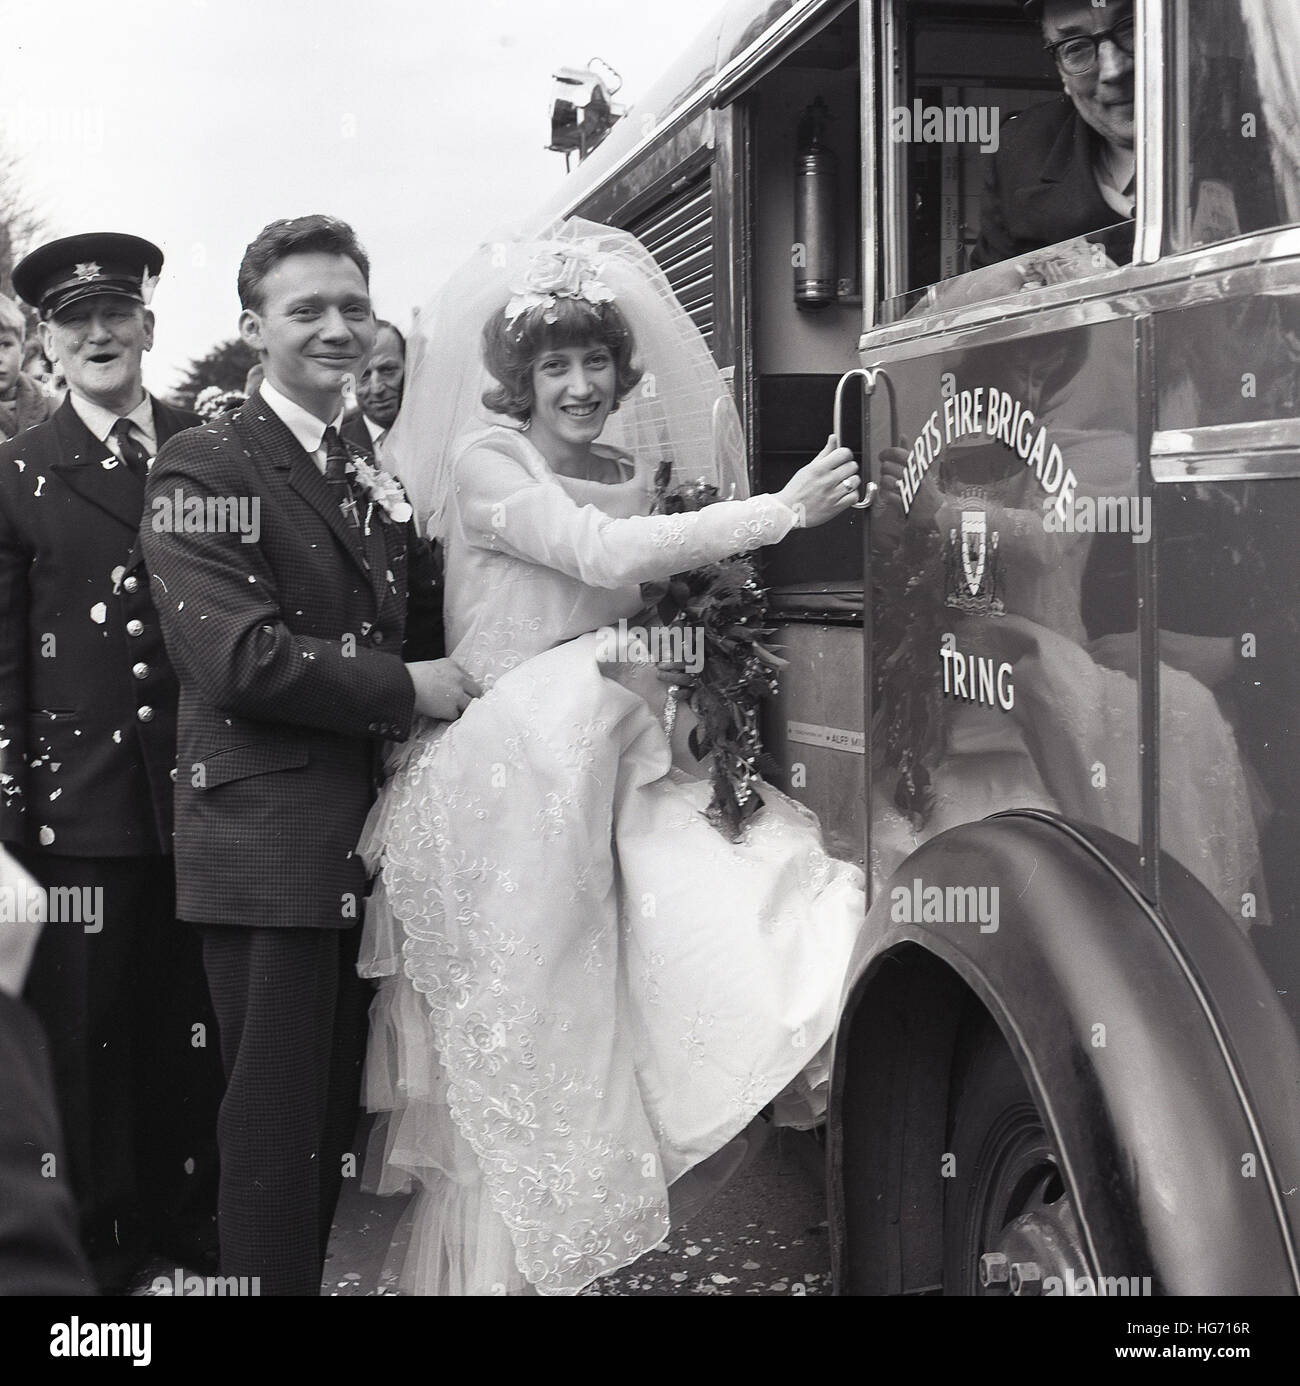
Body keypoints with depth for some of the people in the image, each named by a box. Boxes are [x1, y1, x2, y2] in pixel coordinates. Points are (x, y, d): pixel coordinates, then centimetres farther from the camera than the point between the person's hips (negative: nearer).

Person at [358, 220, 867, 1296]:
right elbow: (603, 558, -21)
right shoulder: (486, 460, -6)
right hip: (509, 777, -6)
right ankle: (510, 1264, 8)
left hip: (617, 757, 6)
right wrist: (786, 508, -22)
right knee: (522, 1042, -5)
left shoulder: (635, 471, 13)